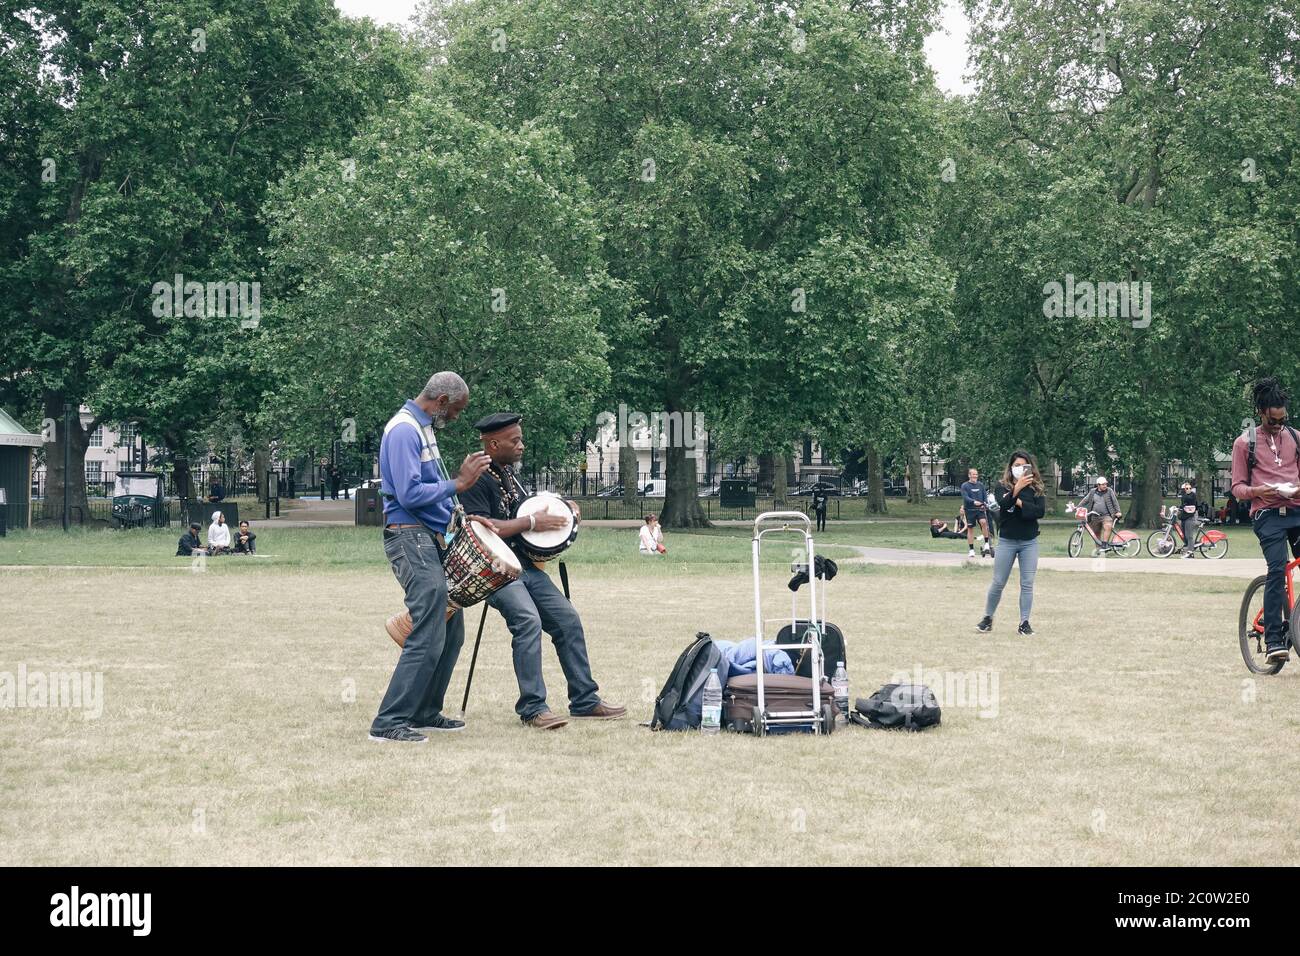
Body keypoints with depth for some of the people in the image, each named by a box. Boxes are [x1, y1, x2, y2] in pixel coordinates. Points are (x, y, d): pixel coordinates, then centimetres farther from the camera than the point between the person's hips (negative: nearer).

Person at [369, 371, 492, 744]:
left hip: (431, 540, 11)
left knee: (451, 633, 14)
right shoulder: (404, 430, -14)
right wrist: (457, 484, -15)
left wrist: (460, 479, 10)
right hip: (411, 538, -11)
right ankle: (389, 723, -12)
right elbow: (409, 494, -22)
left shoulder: (424, 428, 19)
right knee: (428, 638, -15)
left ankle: (425, 713, 23)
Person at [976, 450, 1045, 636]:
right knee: (998, 583, 4)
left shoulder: (1036, 488, 3)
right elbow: (1004, 503, -20)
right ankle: (987, 618, 18)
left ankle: (1024, 623, 8)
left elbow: (1040, 511, -11)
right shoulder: (1002, 486, 0)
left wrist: (1019, 503, -15)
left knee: (1027, 584, 2)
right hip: (1007, 541, -1)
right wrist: (1017, 488, -31)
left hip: (1030, 542, 1)